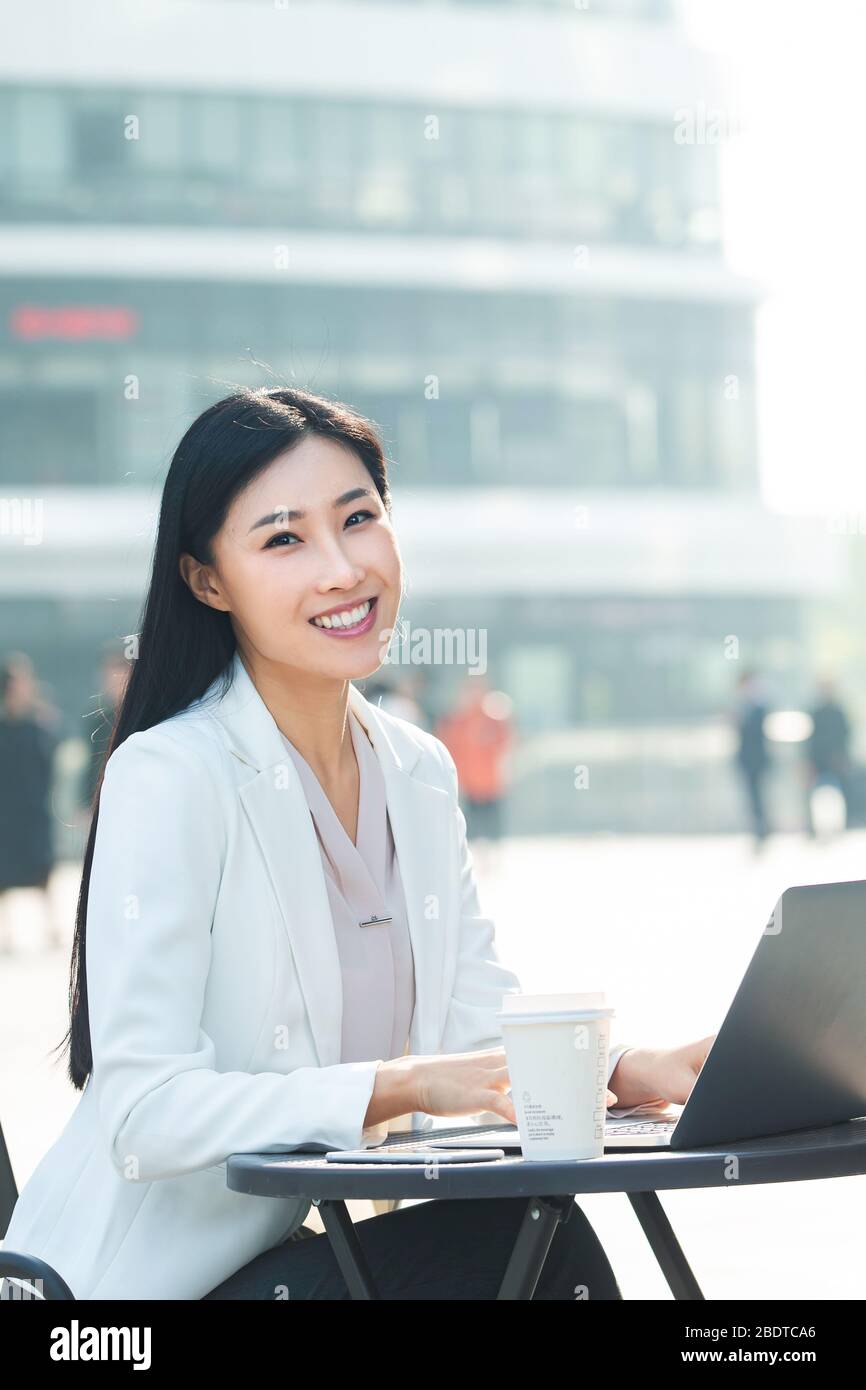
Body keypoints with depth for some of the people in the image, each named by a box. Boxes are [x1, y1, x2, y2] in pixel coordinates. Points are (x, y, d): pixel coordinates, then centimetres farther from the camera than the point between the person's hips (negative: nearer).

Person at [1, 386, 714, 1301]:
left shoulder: (420, 772, 8)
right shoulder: (166, 778, -17)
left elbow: (484, 1028, 5)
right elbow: (144, 1114, -22)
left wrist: (625, 1069, -14)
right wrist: (405, 1086, -28)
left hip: (301, 1242, 7)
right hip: (149, 1275, -7)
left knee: (544, 1232, -22)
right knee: (528, 1242, -24)